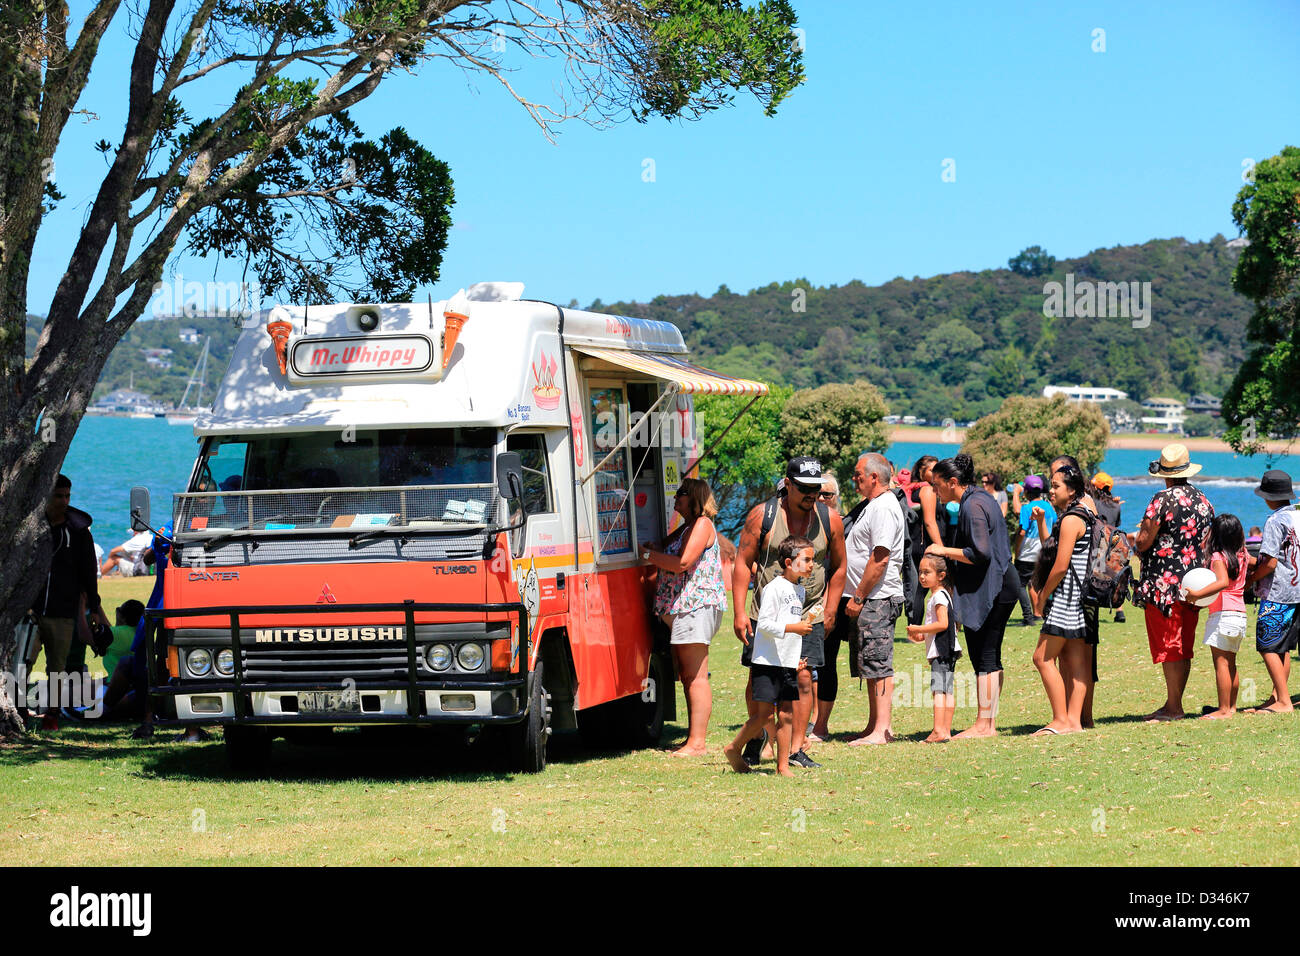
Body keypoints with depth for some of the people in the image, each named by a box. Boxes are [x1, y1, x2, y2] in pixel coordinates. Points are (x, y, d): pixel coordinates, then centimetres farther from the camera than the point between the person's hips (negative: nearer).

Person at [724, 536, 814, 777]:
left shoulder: (799, 590, 14)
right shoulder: (774, 588, -12)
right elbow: (764, 624, -18)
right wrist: (793, 627, -23)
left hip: (788, 664, 8)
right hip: (767, 663, -8)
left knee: (786, 715, 4)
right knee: (765, 713, -7)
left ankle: (783, 766, 7)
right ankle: (734, 748, 12)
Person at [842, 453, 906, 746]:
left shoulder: (884, 507, -15)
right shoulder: (874, 505, 18)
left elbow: (880, 559, -21)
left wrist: (858, 597, -19)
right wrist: (857, 597, 19)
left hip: (877, 598, -11)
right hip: (868, 600, 11)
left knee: (878, 665, -10)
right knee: (870, 666, 14)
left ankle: (882, 730, -10)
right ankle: (874, 726, 19)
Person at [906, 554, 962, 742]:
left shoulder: (939, 596, -12)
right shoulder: (935, 595, 20)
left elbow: (943, 624, -21)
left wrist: (919, 629, -15)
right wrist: (923, 636, 16)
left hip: (941, 651, -11)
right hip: (945, 651, 11)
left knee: (938, 690, -15)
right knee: (947, 691, 8)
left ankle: (939, 731, -21)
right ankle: (946, 730, 8)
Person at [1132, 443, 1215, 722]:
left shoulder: (1163, 500, -14)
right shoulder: (1204, 502, 9)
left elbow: (1142, 542, -15)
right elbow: (1207, 545, 16)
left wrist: (1137, 544, 6)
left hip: (1163, 584, -7)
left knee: (1168, 648, -3)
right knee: (1183, 648, 11)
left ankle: (1173, 707, -2)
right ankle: (1175, 704, 15)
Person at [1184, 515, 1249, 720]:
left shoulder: (1218, 557, -12)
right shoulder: (1242, 555, 11)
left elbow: (1223, 582, -28)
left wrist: (1197, 594, -31)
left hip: (1223, 614, -8)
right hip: (1240, 615, 8)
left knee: (1221, 663, -7)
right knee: (1231, 664, 16)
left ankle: (1224, 709, -9)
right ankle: (1232, 706, 21)